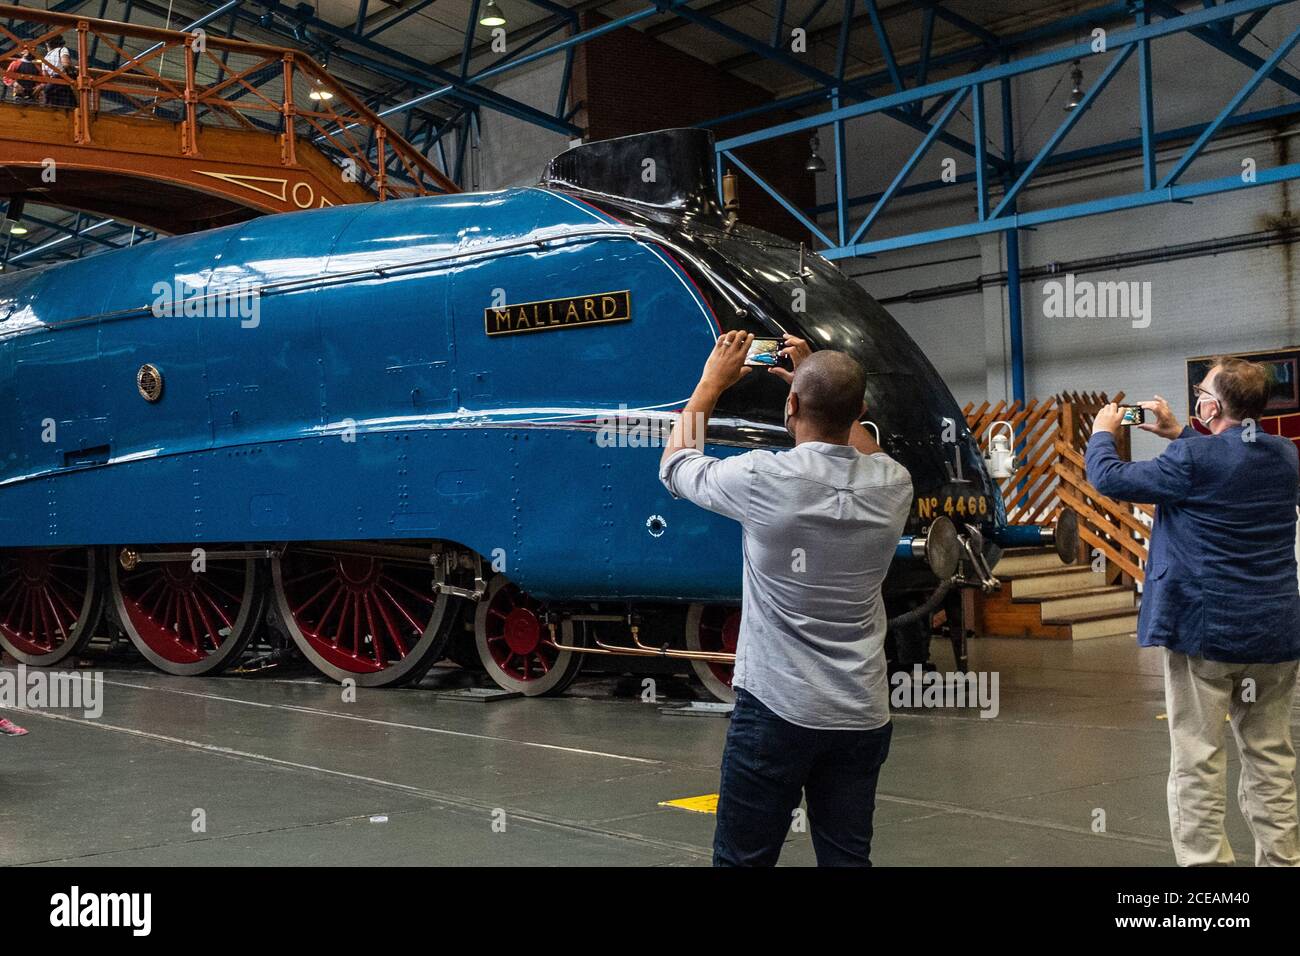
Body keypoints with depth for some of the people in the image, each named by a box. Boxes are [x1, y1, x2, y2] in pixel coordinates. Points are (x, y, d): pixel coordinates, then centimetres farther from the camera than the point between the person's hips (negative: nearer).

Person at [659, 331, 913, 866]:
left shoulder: (764, 480, -14)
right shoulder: (892, 486, -2)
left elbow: (675, 465, 8)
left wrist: (713, 380, 18)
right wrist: (817, 377, 27)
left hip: (776, 709, -4)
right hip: (863, 716, 4)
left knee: (743, 859, 5)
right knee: (846, 859, 12)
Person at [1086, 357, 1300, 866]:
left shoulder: (1194, 459, -15)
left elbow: (1109, 478, -7)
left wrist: (1102, 433, 11)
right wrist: (1178, 435, 24)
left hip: (1204, 630, -6)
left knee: (1197, 761, 0)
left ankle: (1203, 860, 0)